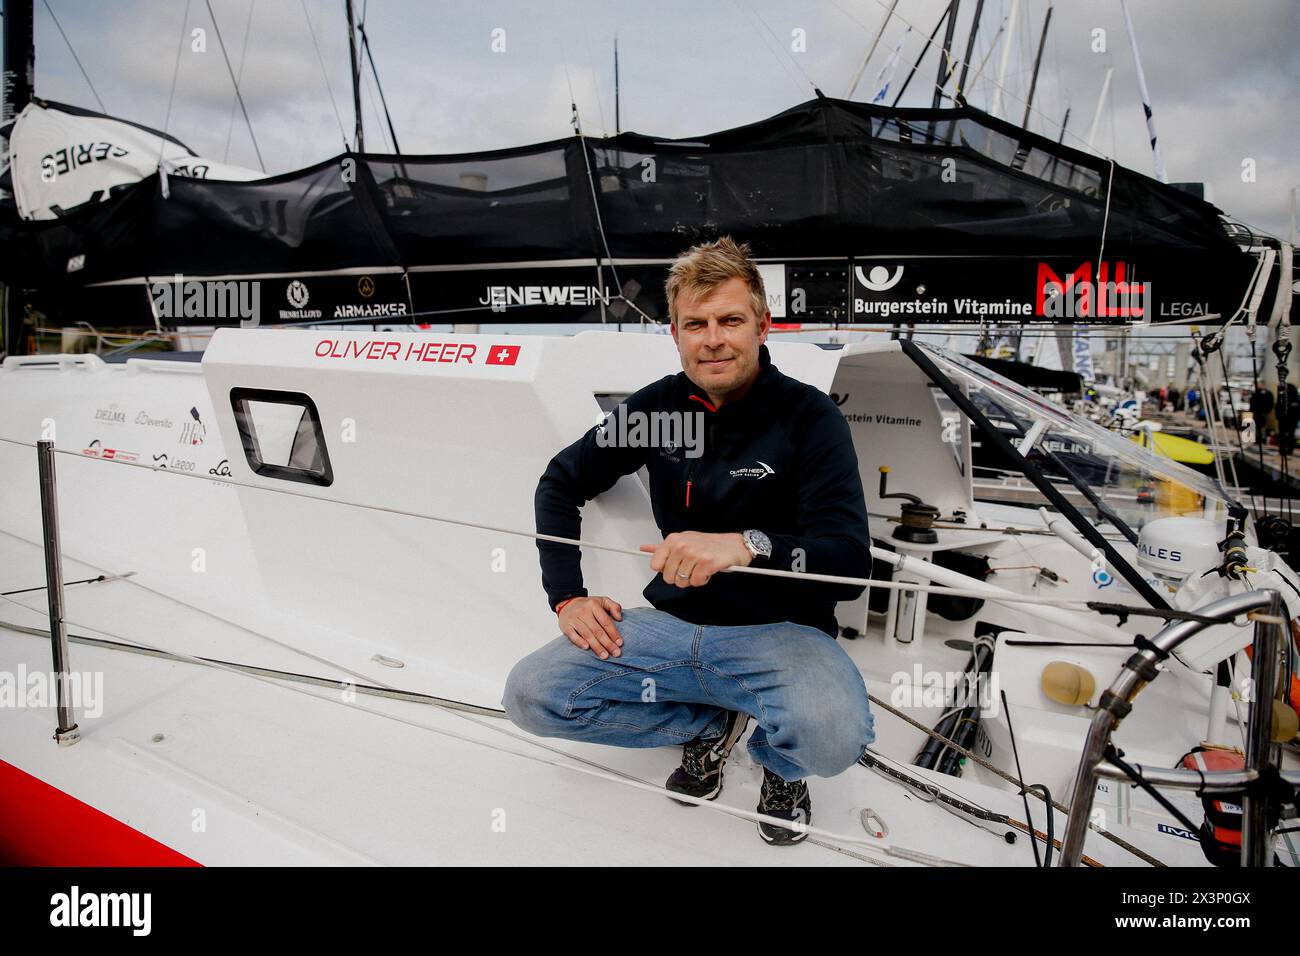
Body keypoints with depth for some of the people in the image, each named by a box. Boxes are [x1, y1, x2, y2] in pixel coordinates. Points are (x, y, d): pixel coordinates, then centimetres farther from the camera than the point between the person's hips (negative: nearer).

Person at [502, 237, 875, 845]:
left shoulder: (809, 417, -11)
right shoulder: (658, 405, 2)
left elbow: (851, 563, -20)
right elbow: (561, 482, 13)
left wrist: (747, 545, -38)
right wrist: (567, 596, 2)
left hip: (779, 632, -4)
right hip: (672, 624, 5)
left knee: (833, 736, -35)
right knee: (530, 695, -12)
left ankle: (777, 759, 7)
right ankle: (711, 725, 10)